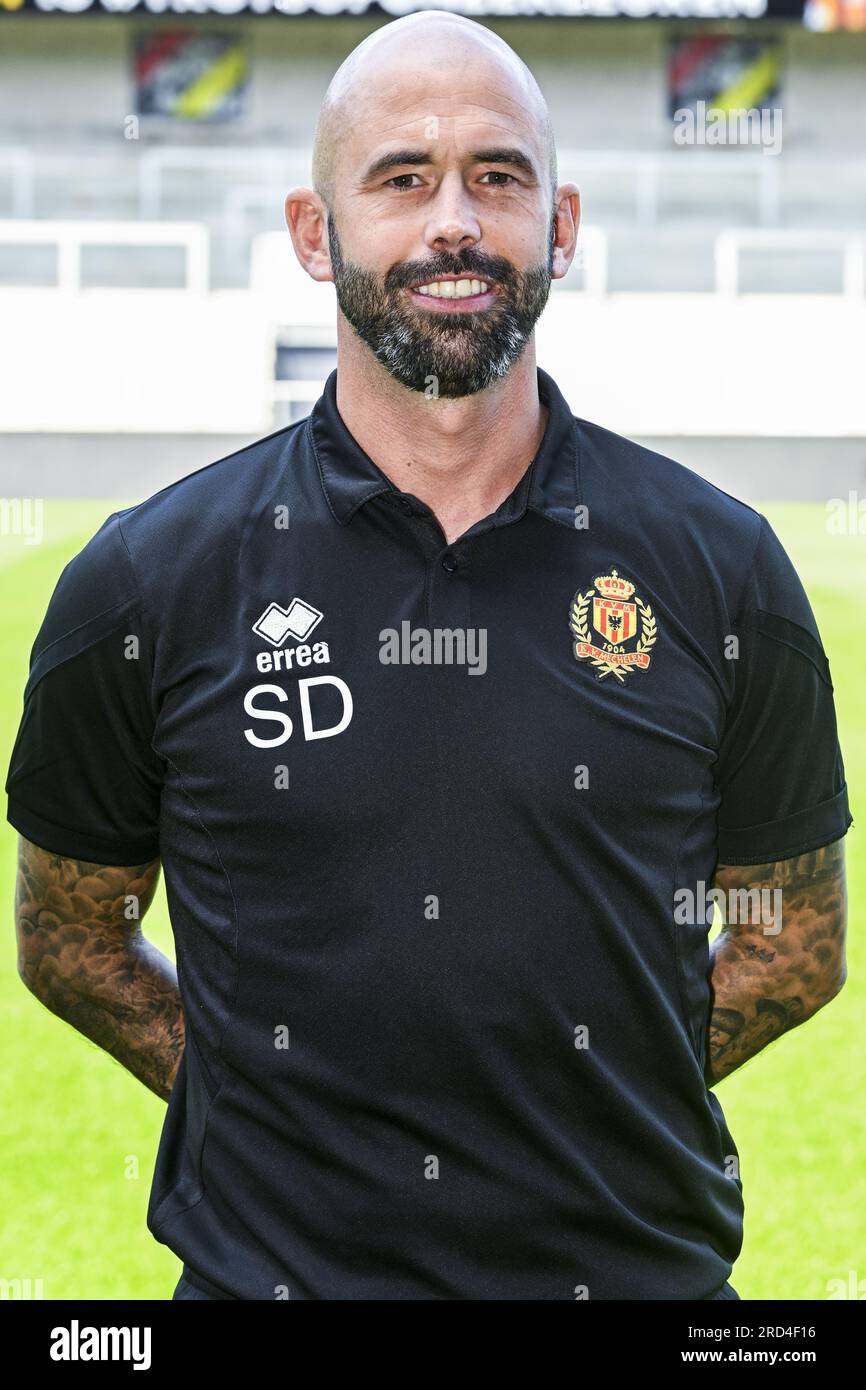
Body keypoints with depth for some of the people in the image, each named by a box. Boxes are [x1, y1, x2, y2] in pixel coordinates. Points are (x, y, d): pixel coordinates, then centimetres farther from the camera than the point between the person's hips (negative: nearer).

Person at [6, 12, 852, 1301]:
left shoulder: (722, 569, -3)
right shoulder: (148, 581, -4)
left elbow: (794, 943, 7)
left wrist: (574, 1099, -4)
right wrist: (289, 1112, -4)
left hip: (635, 1263, 1)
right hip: (269, 1261, 0)